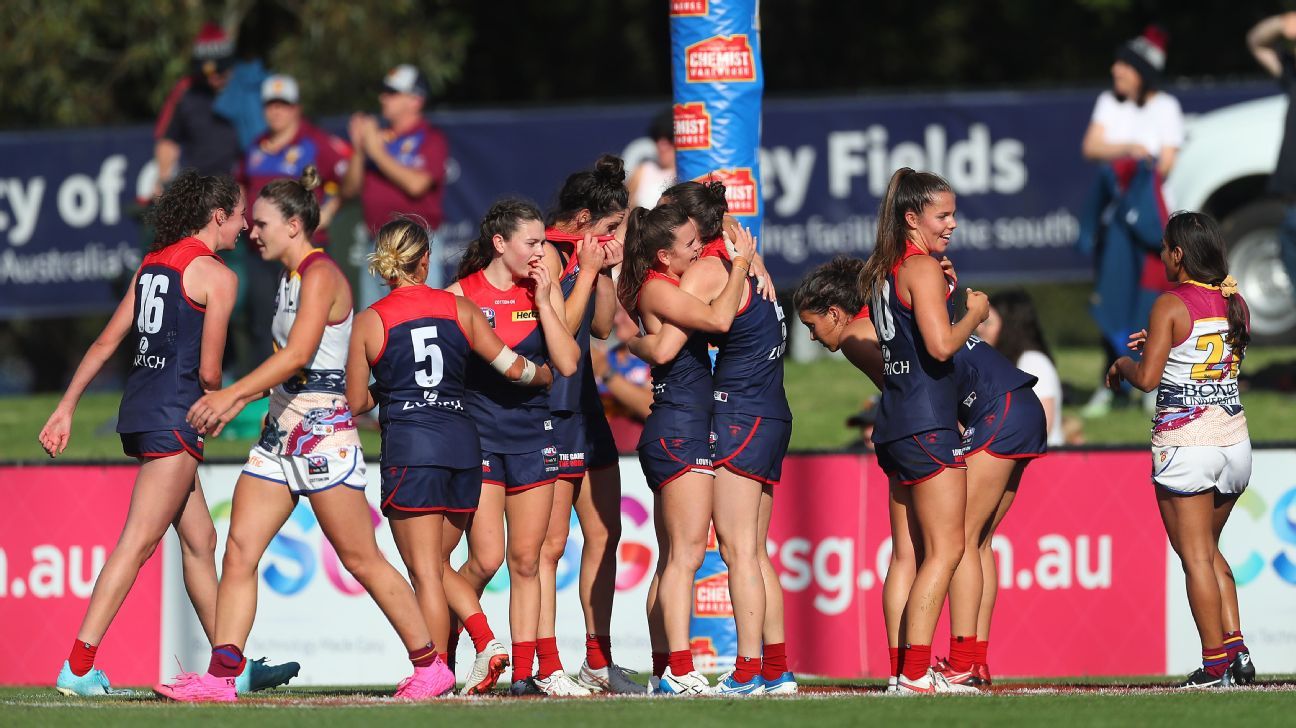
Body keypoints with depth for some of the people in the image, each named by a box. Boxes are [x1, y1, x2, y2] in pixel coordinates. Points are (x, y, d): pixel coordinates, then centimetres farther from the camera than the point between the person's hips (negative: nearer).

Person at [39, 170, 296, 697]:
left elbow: (105, 343, 14)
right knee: (137, 544, -11)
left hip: (139, 411, 9)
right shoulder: (216, 275, -8)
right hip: (174, 416, -9)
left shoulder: (153, 263, 15)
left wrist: (67, 407, 15)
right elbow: (208, 371, -10)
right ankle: (78, 668, -16)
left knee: (200, 539, 15)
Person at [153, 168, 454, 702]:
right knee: (239, 551, -2)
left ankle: (430, 667, 6)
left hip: (322, 432, -9)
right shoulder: (290, 279, 17)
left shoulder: (320, 275, -12)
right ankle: (220, 676, -7)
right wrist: (235, 405, 16)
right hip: (281, 434, 9)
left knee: (361, 558, -4)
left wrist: (230, 395, -26)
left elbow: (298, 355, -23)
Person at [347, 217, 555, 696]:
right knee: (436, 564, 17)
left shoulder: (370, 321, -1)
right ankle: (487, 642, -2)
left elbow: (356, 403, 3)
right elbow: (512, 367, 6)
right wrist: (549, 376, 27)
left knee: (425, 572, -1)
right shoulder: (459, 308, 6)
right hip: (462, 441, 4)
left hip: (409, 446, -4)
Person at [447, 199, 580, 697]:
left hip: (532, 435, 3)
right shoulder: (461, 295, -2)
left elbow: (567, 364, -3)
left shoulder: (545, 292, 6)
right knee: (486, 559, -10)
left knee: (526, 561, 3)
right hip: (478, 435, -3)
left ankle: (525, 673, 6)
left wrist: (542, 302, -7)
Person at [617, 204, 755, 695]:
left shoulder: (670, 285, 15)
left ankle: (663, 671, 11)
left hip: (674, 433, 10)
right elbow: (719, 318, -24)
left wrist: (751, 263, 14)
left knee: (672, 560, 10)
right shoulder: (657, 289, -12)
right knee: (687, 552, -15)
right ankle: (680, 672, -21)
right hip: (679, 431, -10)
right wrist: (741, 262, -12)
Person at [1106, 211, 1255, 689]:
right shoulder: (1235, 304, 8)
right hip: (1234, 440, 7)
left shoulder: (1172, 306, -11)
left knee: (1196, 556, -1)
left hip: (1185, 444, -7)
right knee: (1210, 551, 20)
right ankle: (1236, 648, 9)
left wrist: (1123, 365, 7)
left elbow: (1148, 378, -15)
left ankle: (1215, 665, -4)